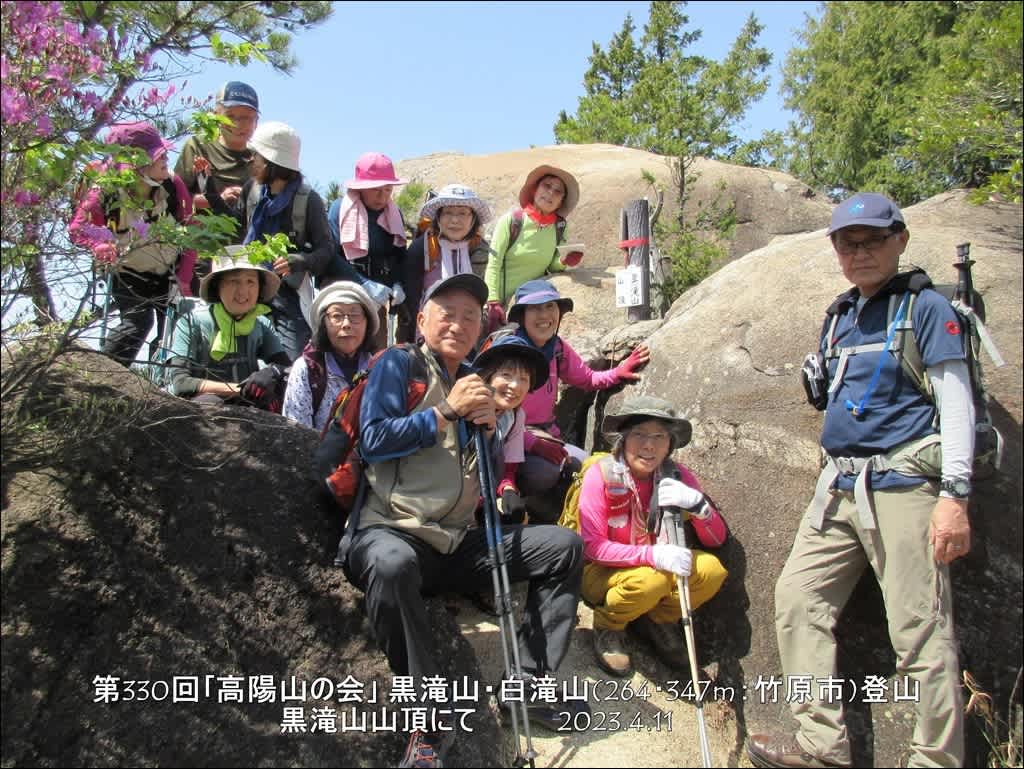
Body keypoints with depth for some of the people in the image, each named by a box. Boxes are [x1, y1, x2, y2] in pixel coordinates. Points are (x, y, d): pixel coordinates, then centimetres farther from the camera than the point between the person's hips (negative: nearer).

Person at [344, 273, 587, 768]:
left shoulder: (475, 383, 19)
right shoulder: (398, 365, 2)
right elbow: (374, 440, -12)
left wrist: (488, 427, 1)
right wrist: (446, 411, -10)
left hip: (458, 543, 6)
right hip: (393, 531, -6)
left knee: (565, 546, -3)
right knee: (392, 564, -42)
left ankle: (531, 681, -1)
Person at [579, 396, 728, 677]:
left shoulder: (677, 475, -7)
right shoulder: (602, 474, -19)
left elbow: (717, 539, -7)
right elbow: (593, 547, -22)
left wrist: (697, 503, -29)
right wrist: (652, 555, -35)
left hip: (658, 566, 4)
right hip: (601, 572, -4)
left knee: (711, 569, -20)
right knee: (651, 579, -34)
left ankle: (657, 620, 6)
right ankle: (608, 626, -2)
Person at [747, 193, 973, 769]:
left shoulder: (925, 307, -4)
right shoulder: (840, 315, 17)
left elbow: (957, 404, -9)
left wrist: (954, 495, -16)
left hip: (901, 484, -8)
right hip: (839, 486, 8)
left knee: (921, 633, -6)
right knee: (798, 598, 5)